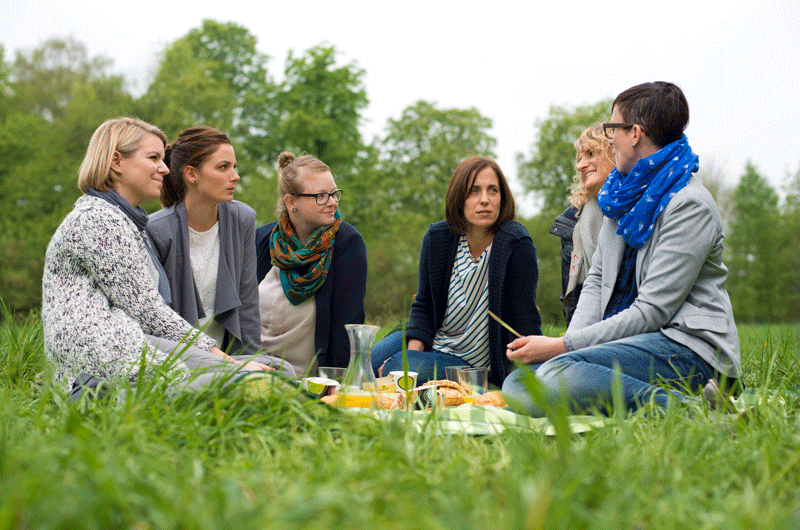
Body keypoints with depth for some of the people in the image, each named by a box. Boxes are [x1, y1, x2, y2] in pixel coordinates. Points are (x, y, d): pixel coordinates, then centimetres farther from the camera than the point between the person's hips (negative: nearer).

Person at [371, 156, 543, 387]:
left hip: (473, 365, -5)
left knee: (393, 369, -28)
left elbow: (525, 318, -15)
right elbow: (423, 304, 4)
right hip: (430, 343, 5)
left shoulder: (517, 244, -17)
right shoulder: (437, 237, -3)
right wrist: (412, 352, -12)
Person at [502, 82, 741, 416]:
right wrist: (571, 339, -2)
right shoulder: (624, 193, 17)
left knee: (558, 374, -33)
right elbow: (597, 279, 17)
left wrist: (564, 347, -16)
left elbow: (652, 311, -16)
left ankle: (687, 405, -24)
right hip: (629, 342, 9)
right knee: (516, 384, -10)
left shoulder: (689, 206, -11)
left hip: (688, 347, -9)